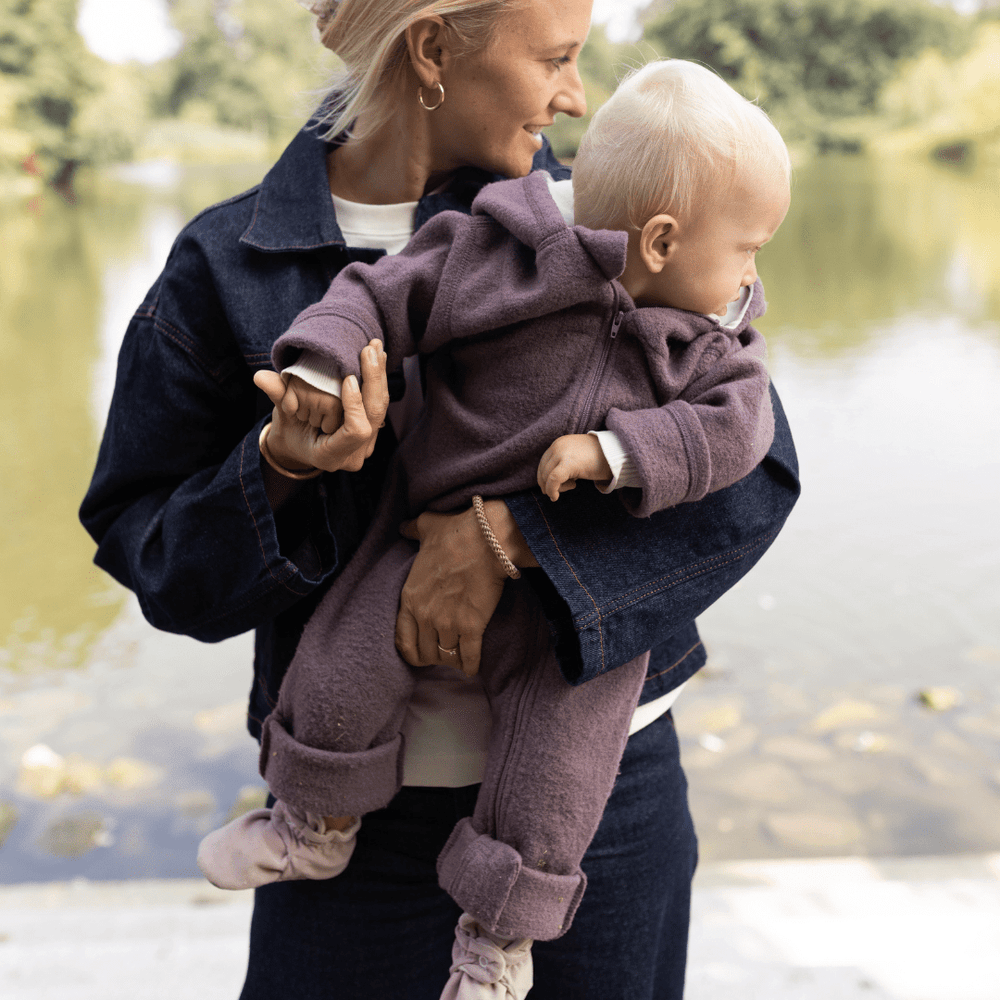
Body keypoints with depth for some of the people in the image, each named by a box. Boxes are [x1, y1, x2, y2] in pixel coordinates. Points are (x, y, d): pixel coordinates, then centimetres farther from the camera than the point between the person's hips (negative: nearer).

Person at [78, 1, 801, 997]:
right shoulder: (227, 268, -4)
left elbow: (749, 469, -11)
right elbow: (148, 550, 0)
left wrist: (507, 531, -21)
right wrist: (276, 469, -20)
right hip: (367, 802, -1)